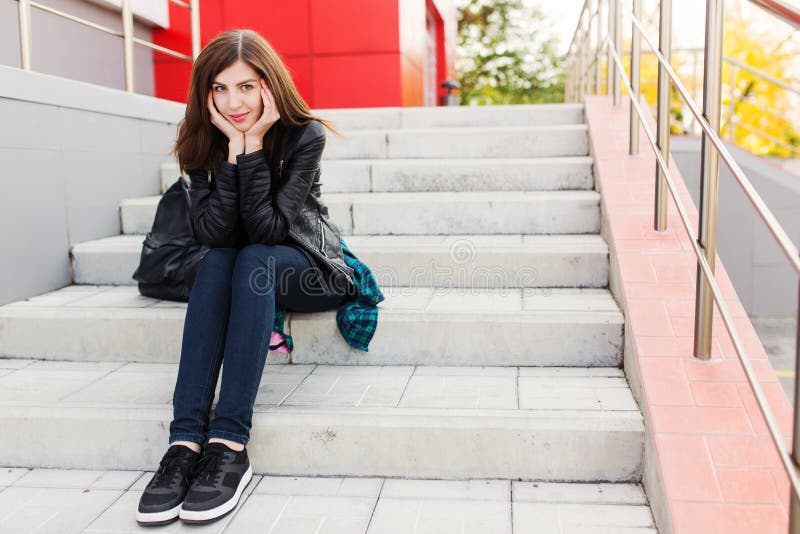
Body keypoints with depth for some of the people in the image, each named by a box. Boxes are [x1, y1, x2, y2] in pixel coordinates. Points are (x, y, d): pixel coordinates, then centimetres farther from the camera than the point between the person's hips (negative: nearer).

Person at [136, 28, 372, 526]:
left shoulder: (305, 136, -18)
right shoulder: (202, 142, -8)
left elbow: (267, 231, -25)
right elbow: (214, 233, -22)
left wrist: (254, 145, -30)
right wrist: (235, 147, -27)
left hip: (309, 266, -3)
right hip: (237, 268, 3)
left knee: (254, 260, -33)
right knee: (214, 262, -30)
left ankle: (230, 444, -40)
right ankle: (186, 441, -36)